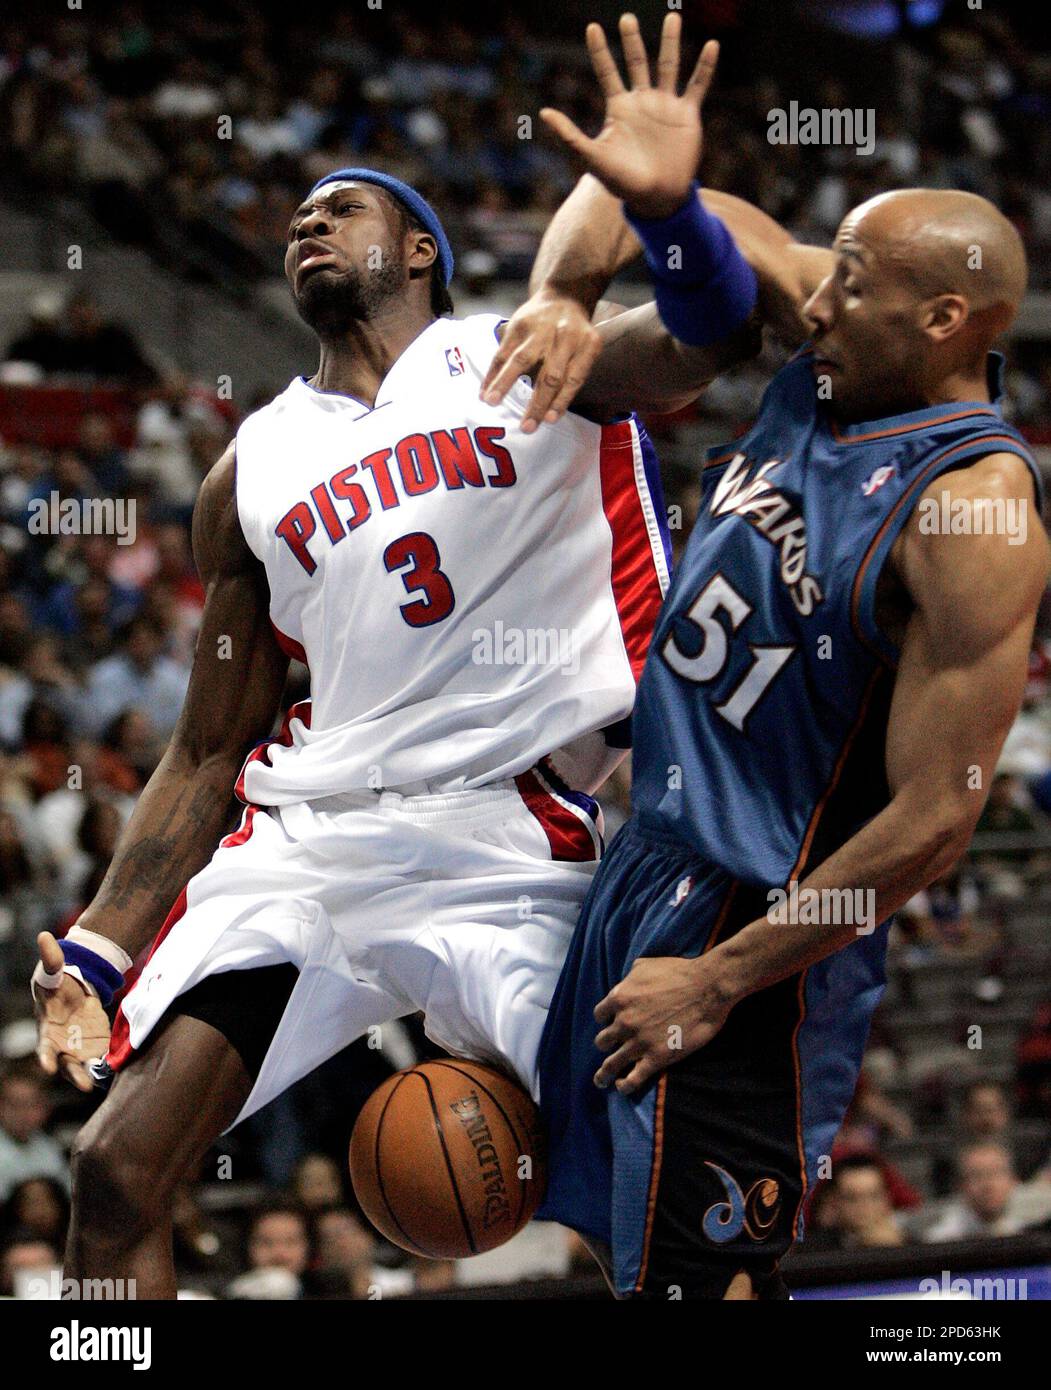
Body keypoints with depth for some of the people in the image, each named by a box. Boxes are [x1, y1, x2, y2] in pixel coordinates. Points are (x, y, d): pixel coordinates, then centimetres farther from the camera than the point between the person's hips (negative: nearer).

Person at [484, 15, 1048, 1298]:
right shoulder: (833, 359, 0)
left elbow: (931, 823, -24)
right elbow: (642, 195, 9)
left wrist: (722, 979, -20)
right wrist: (557, 296, -12)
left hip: (761, 919, -9)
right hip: (652, 854, 9)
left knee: (698, 1276, -4)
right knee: (625, 1238, 18)